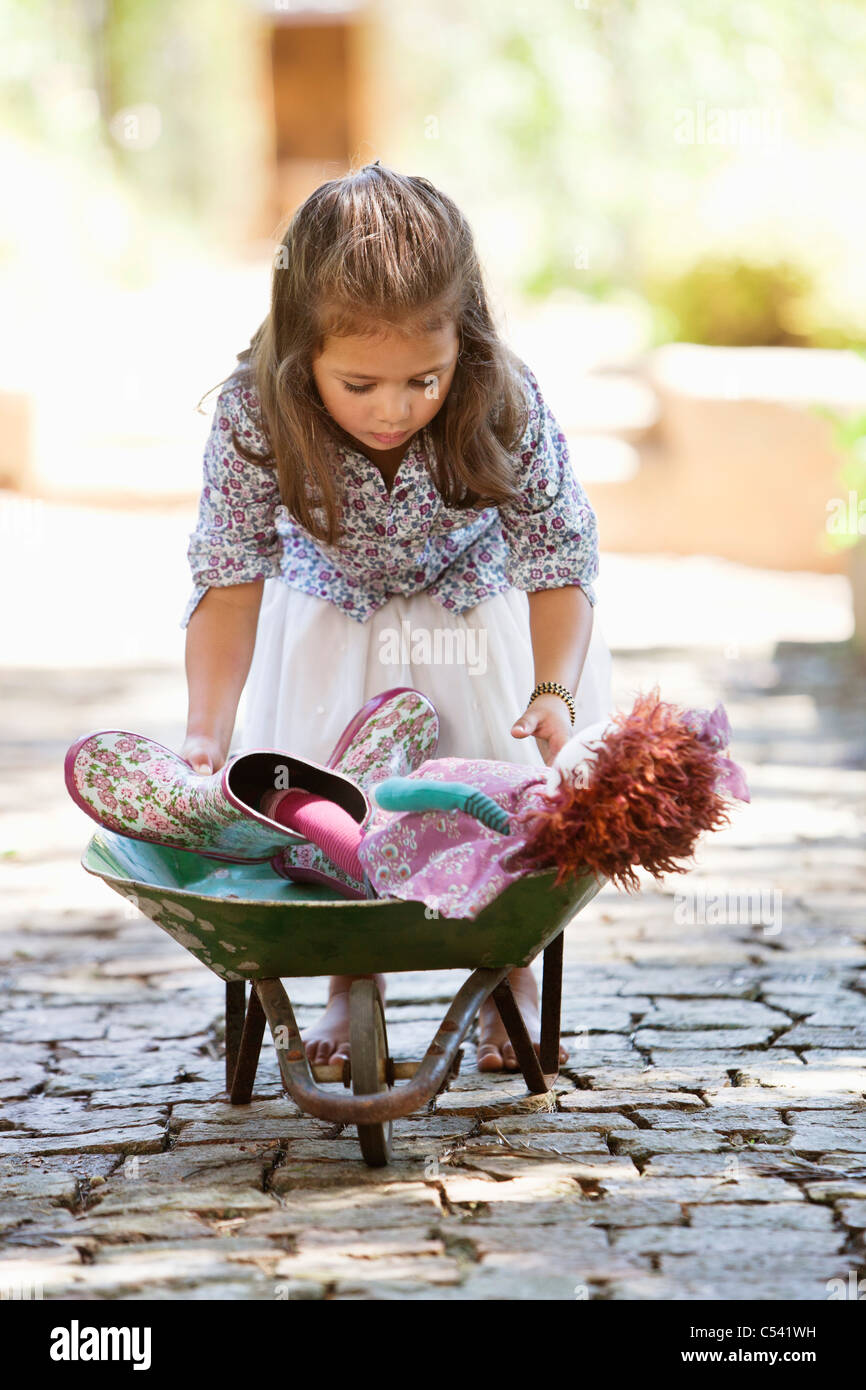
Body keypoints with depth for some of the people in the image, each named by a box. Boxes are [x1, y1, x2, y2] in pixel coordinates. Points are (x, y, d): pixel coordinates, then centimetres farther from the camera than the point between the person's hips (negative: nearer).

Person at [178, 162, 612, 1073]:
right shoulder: (253, 416, -34)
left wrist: (554, 690, -39)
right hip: (331, 624, 1)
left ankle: (510, 975, 26)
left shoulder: (505, 409, -35)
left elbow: (561, 558, -24)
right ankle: (350, 983, 24)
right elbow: (232, 572, -27)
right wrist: (206, 730, -37)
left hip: (476, 615, 0)